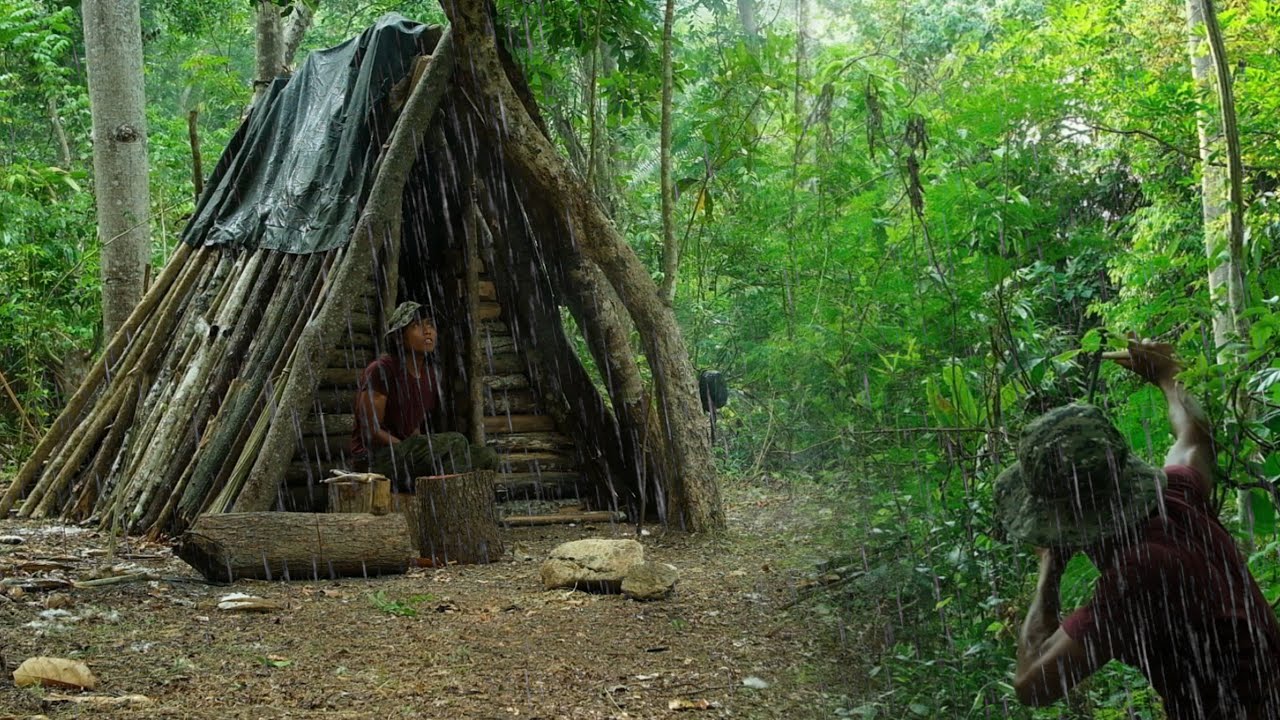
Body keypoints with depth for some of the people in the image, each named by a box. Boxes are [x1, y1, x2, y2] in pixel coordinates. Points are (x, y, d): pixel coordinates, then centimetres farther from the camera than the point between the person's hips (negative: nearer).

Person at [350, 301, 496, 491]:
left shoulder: (430, 374, 10)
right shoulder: (380, 370, -13)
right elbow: (370, 431, -16)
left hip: (410, 457, 8)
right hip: (376, 457, -8)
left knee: (487, 457, -9)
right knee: (454, 442, -29)